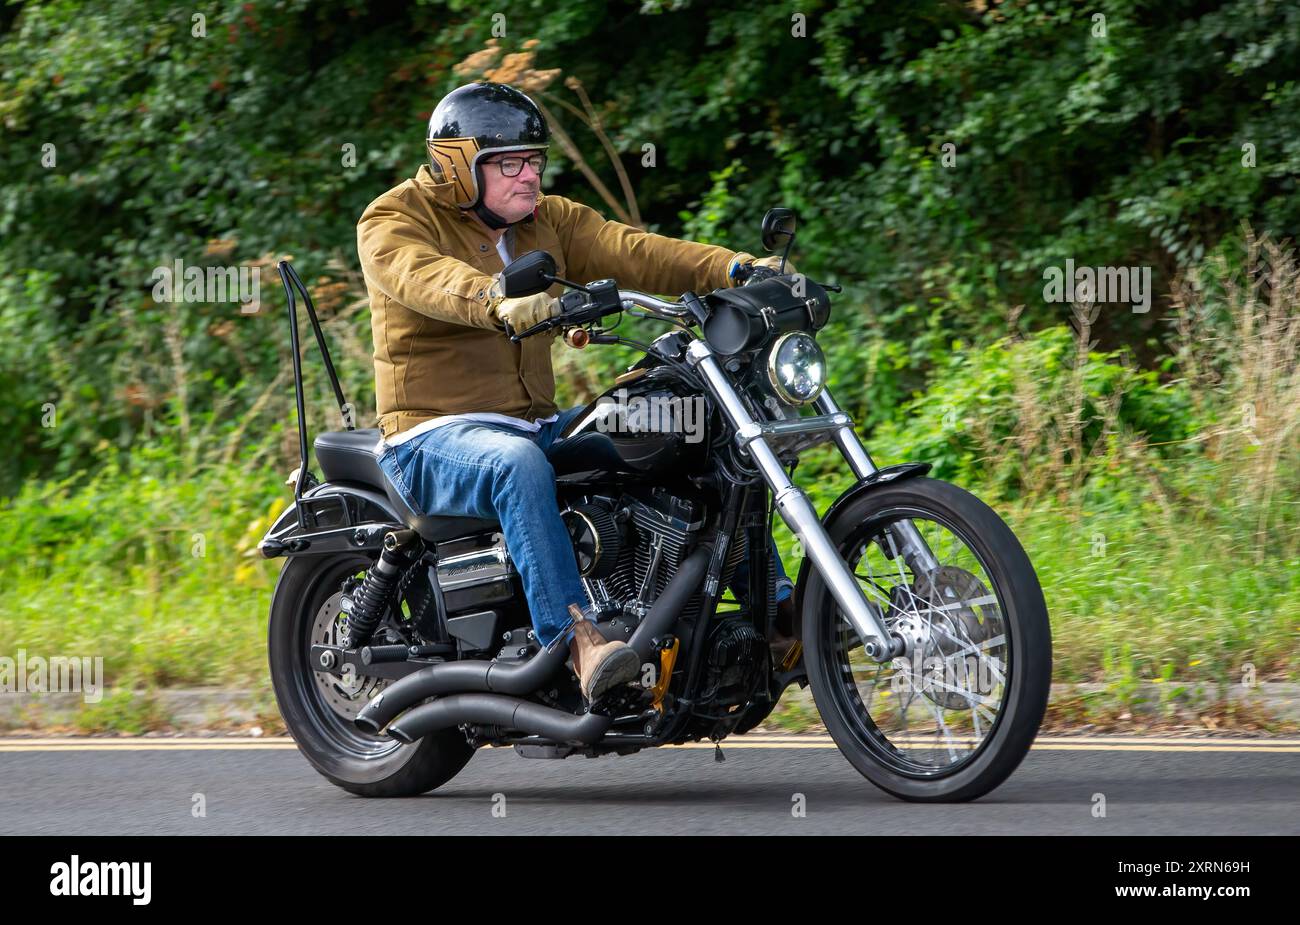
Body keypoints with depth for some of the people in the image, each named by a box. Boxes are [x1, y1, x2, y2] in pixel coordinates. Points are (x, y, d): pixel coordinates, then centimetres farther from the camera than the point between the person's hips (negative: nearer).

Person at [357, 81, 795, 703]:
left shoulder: (548, 221, 15)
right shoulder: (394, 221, -5)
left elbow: (630, 252, 0)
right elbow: (426, 276, -28)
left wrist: (735, 268, -17)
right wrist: (499, 299, -50)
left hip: (536, 424, 7)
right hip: (433, 436, -7)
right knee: (518, 464, -41)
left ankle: (777, 609, 1)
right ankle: (575, 638, -49)